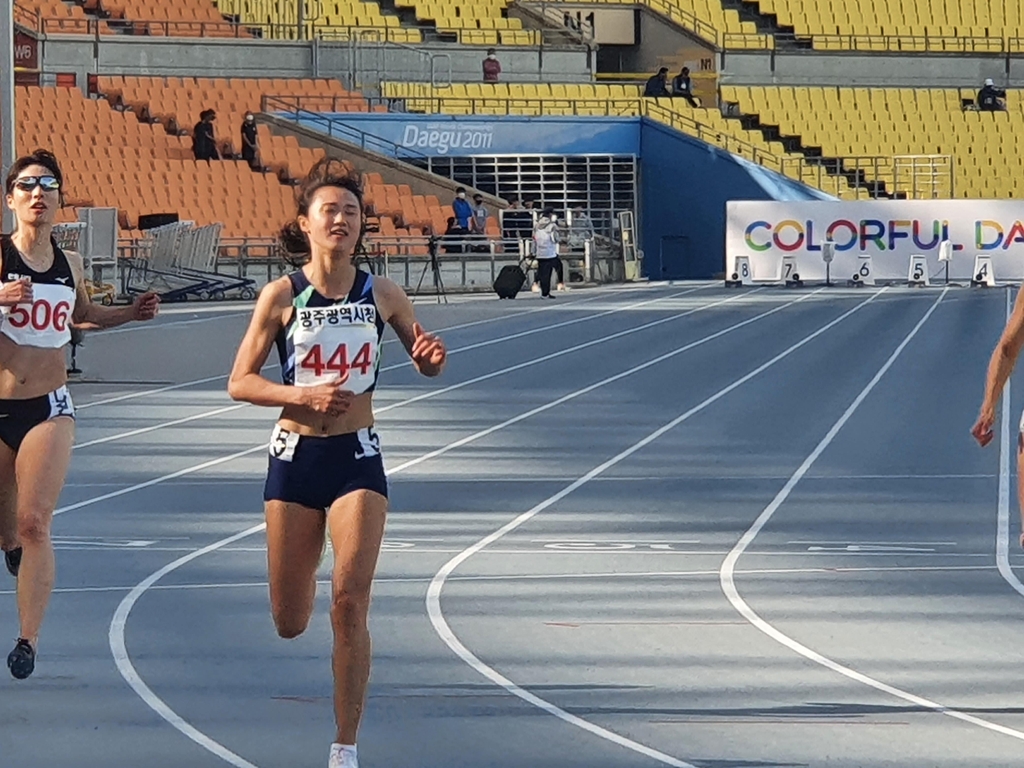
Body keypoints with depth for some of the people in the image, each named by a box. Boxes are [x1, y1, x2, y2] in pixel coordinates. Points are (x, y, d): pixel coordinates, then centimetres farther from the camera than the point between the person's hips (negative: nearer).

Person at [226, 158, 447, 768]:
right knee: (290, 624, 7)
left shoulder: (382, 294, 0)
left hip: (358, 459, 0)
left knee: (350, 604, -14)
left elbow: (425, 362, 14)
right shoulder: (282, 296, -5)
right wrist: (302, 395, -19)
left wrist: (433, 356, -10)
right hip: (295, 459, 0)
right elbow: (240, 382, -3)